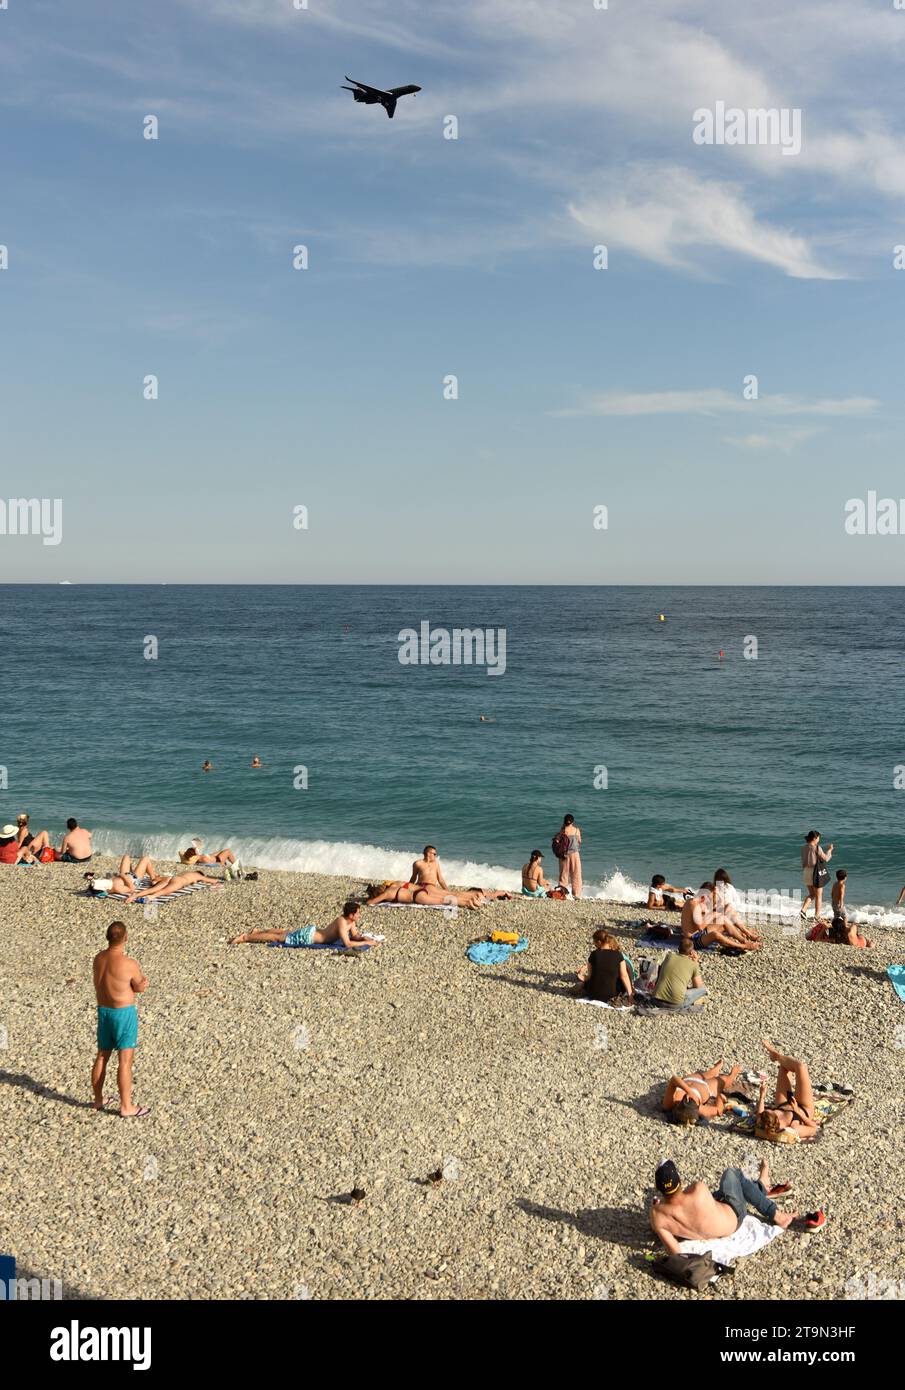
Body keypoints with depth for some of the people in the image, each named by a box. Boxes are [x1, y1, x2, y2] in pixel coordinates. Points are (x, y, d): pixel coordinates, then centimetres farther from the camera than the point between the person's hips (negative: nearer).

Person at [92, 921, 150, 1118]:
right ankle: (126, 1107, 4)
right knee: (125, 1061, -1)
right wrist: (141, 974, 12)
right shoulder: (129, 964, -22)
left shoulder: (98, 958, -2)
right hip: (124, 1013, -7)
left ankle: (98, 1100, 30)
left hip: (103, 1011, 7)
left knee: (102, 1057, 18)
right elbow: (141, 987, -7)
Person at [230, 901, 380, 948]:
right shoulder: (342, 922, -29)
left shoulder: (350, 921, -2)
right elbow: (347, 943, -35)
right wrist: (366, 943, -30)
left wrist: (364, 938, -9)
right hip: (307, 937, -8)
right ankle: (245, 937, 8)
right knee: (278, 938, 1)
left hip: (312, 931, 8)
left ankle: (260, 930, 40)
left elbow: (355, 935, 12)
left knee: (285, 934, 27)